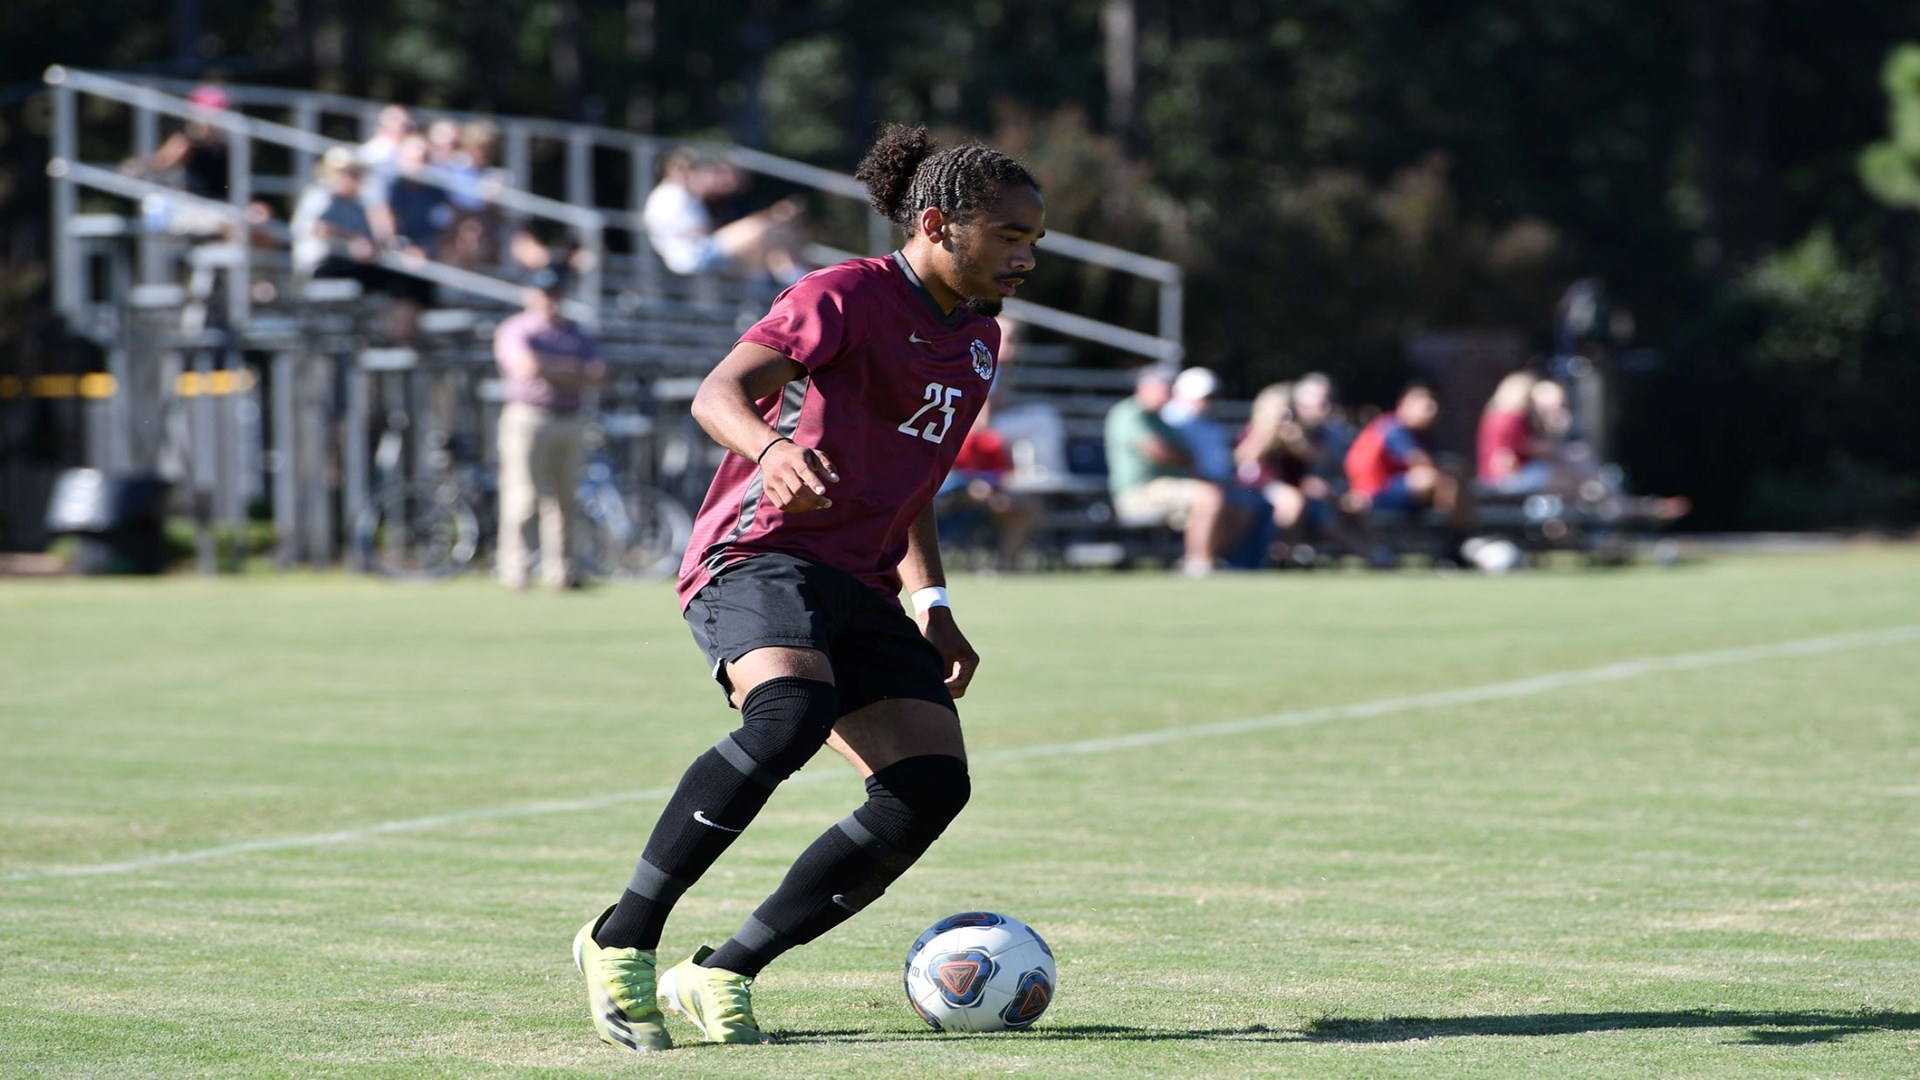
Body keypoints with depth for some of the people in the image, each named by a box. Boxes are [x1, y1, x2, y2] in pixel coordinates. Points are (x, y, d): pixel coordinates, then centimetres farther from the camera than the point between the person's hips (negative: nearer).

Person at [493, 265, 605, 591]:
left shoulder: (577, 334, 16)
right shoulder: (515, 331, 1)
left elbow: (595, 375, 3)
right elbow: (527, 365, -17)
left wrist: (550, 370, -8)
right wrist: (570, 369, -5)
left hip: (570, 421, 5)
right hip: (528, 418, -5)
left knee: (566, 499, 5)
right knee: (523, 497, -9)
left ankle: (560, 570, 10)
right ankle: (515, 570, -9)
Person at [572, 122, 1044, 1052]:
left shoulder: (978, 340, 18)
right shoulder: (847, 296, -7)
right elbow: (718, 392, -22)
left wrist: (932, 607, 20)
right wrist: (771, 447, -43)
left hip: (862, 590, 8)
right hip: (759, 554, -8)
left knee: (932, 785, -13)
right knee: (793, 714, -37)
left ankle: (721, 975, -5)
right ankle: (622, 940, -22)